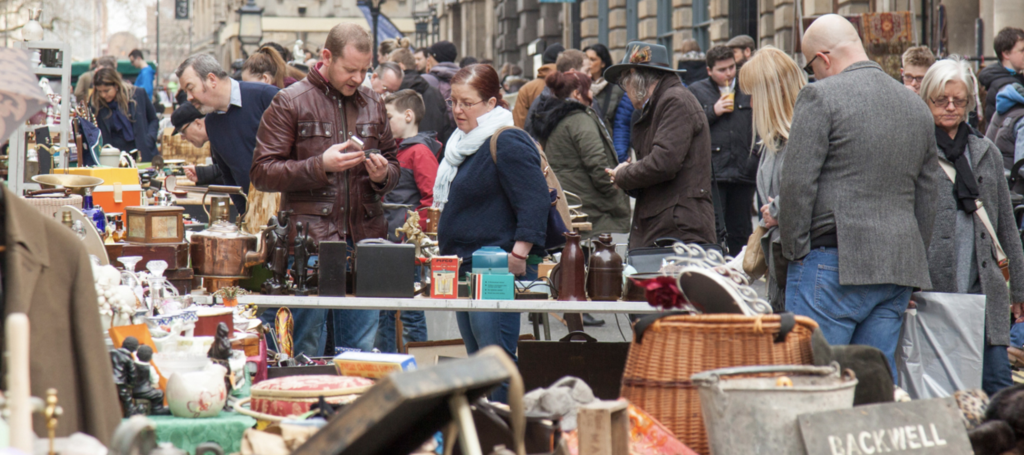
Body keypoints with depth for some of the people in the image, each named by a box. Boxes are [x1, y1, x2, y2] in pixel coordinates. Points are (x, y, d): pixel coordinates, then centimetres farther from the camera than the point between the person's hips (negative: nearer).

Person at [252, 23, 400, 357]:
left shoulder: (373, 105, 15)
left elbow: (393, 164, 25)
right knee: (306, 352, 1)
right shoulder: (290, 102, 0)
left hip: (364, 241, 4)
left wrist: (383, 174, 1)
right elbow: (262, 173, -5)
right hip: (309, 242, -4)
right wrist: (320, 165, -16)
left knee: (361, 352, 7)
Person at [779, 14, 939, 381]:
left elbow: (797, 185, -12)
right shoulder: (916, 106, 16)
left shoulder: (821, 96, -6)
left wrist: (794, 252, -4)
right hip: (899, 268, 7)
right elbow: (926, 198, 19)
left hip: (835, 261, -7)